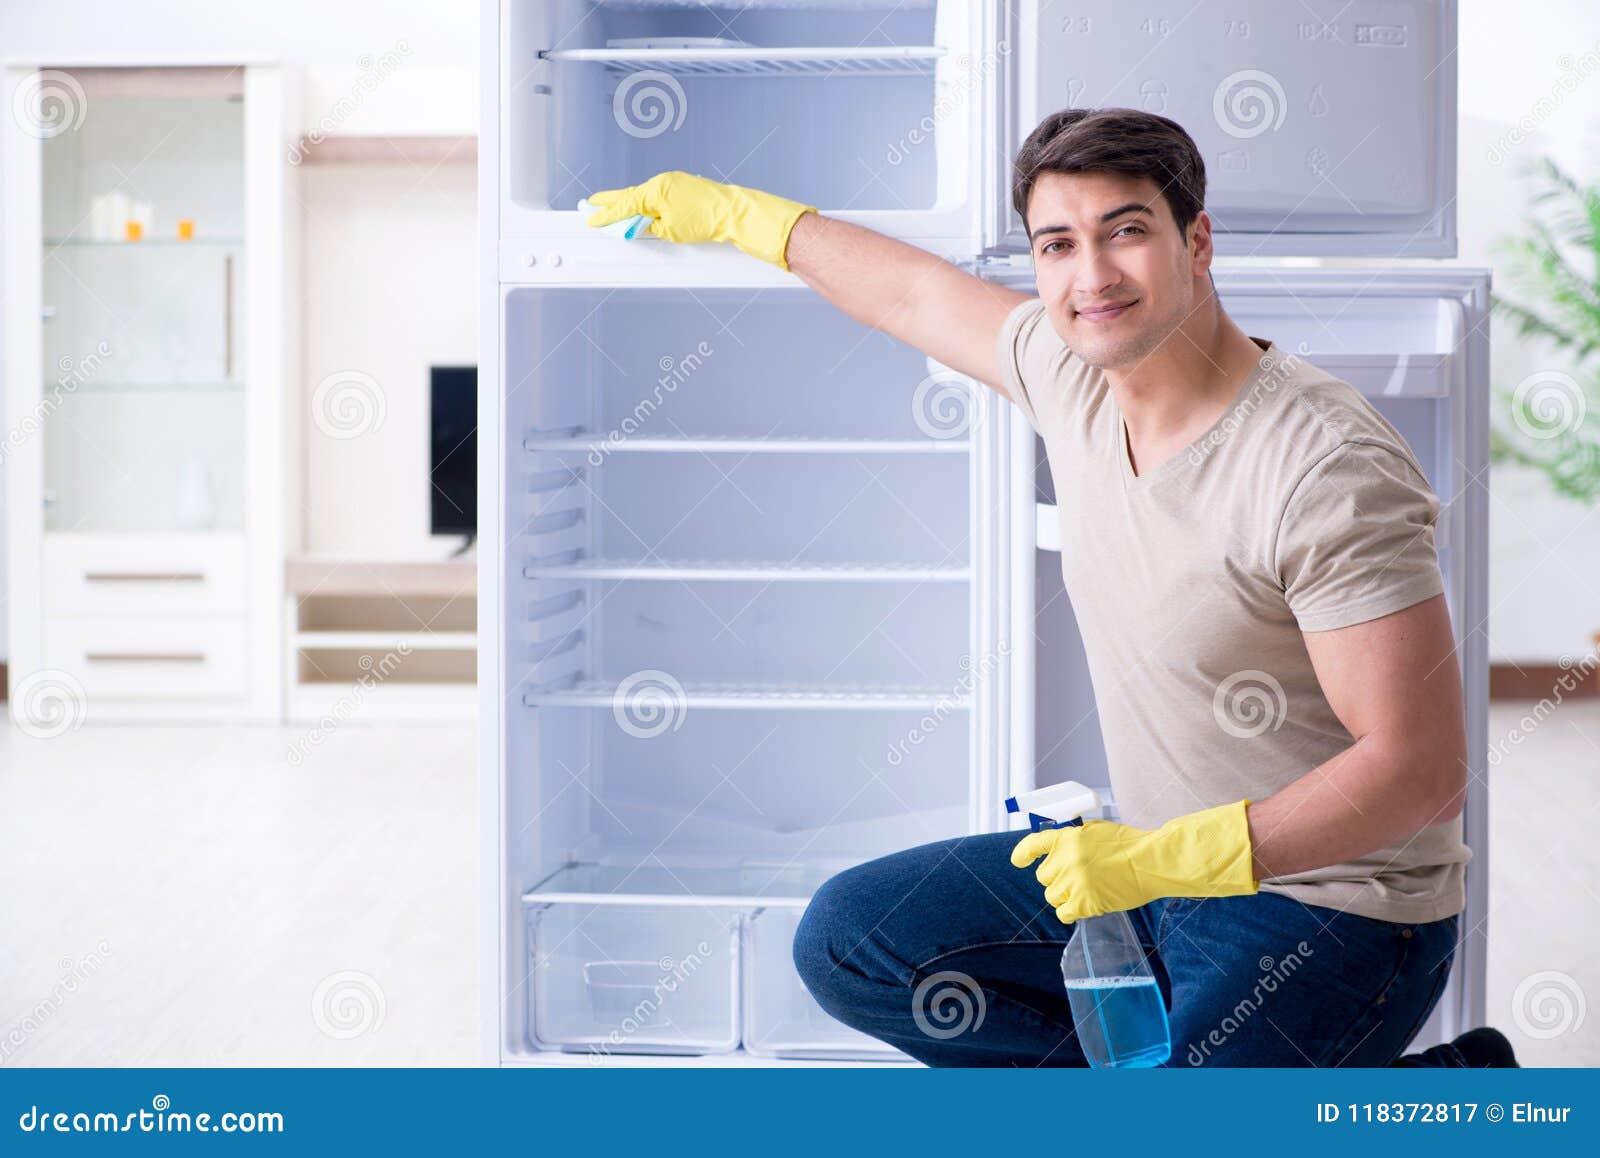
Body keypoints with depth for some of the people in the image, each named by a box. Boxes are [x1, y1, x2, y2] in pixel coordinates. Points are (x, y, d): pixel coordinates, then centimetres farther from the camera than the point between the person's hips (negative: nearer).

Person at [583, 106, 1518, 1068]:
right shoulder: (1073, 373, -2)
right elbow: (916, 293, 18)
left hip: (1334, 912, -8)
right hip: (1160, 864, 8)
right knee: (848, 942, 5)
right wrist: (729, 212, 31)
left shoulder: (1329, 472, -26)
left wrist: (1158, 858, -29)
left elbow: (1420, 767, -26)